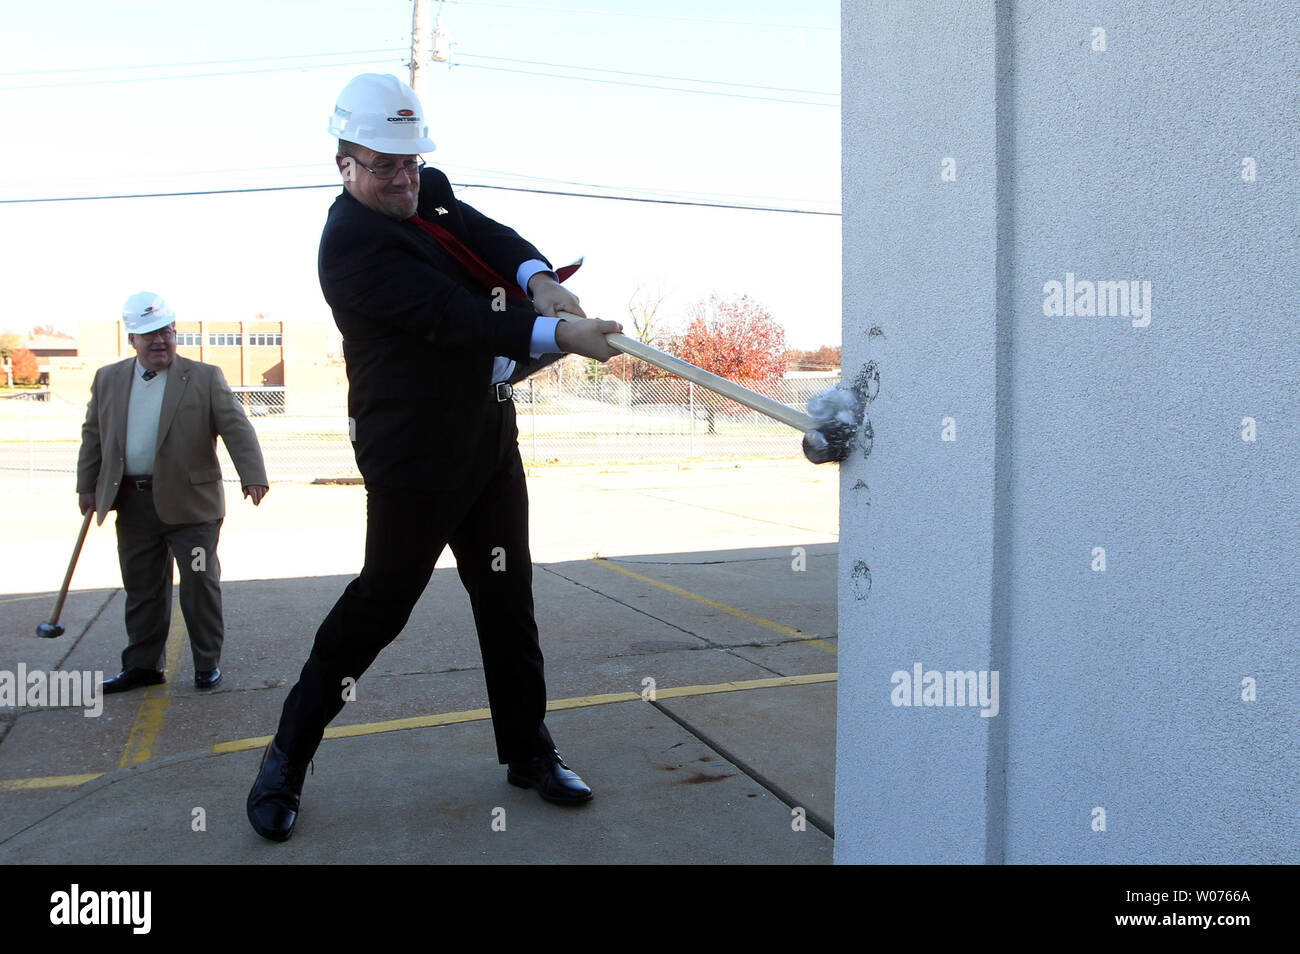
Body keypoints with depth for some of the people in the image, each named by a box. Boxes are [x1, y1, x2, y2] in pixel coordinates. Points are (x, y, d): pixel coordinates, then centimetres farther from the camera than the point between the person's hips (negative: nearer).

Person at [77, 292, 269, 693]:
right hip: (132, 505, 4)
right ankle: (143, 665, 23)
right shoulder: (108, 379, 11)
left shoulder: (205, 378, -1)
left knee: (200, 584, 3)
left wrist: (252, 475, -20)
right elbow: (93, 435, 18)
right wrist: (87, 486, 16)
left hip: (190, 503, -3)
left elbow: (236, 427, -8)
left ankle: (207, 663, 15)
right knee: (141, 588, 11)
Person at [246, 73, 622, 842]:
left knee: (507, 596, 12)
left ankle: (528, 751, 26)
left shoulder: (429, 193, 10)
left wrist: (538, 278, -24)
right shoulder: (351, 244, -16)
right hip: (413, 454, -8)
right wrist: (558, 333, -31)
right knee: (383, 602, 0)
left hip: (488, 439, 8)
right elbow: (451, 317, -25)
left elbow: (490, 236, -3)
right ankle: (287, 758, 19)